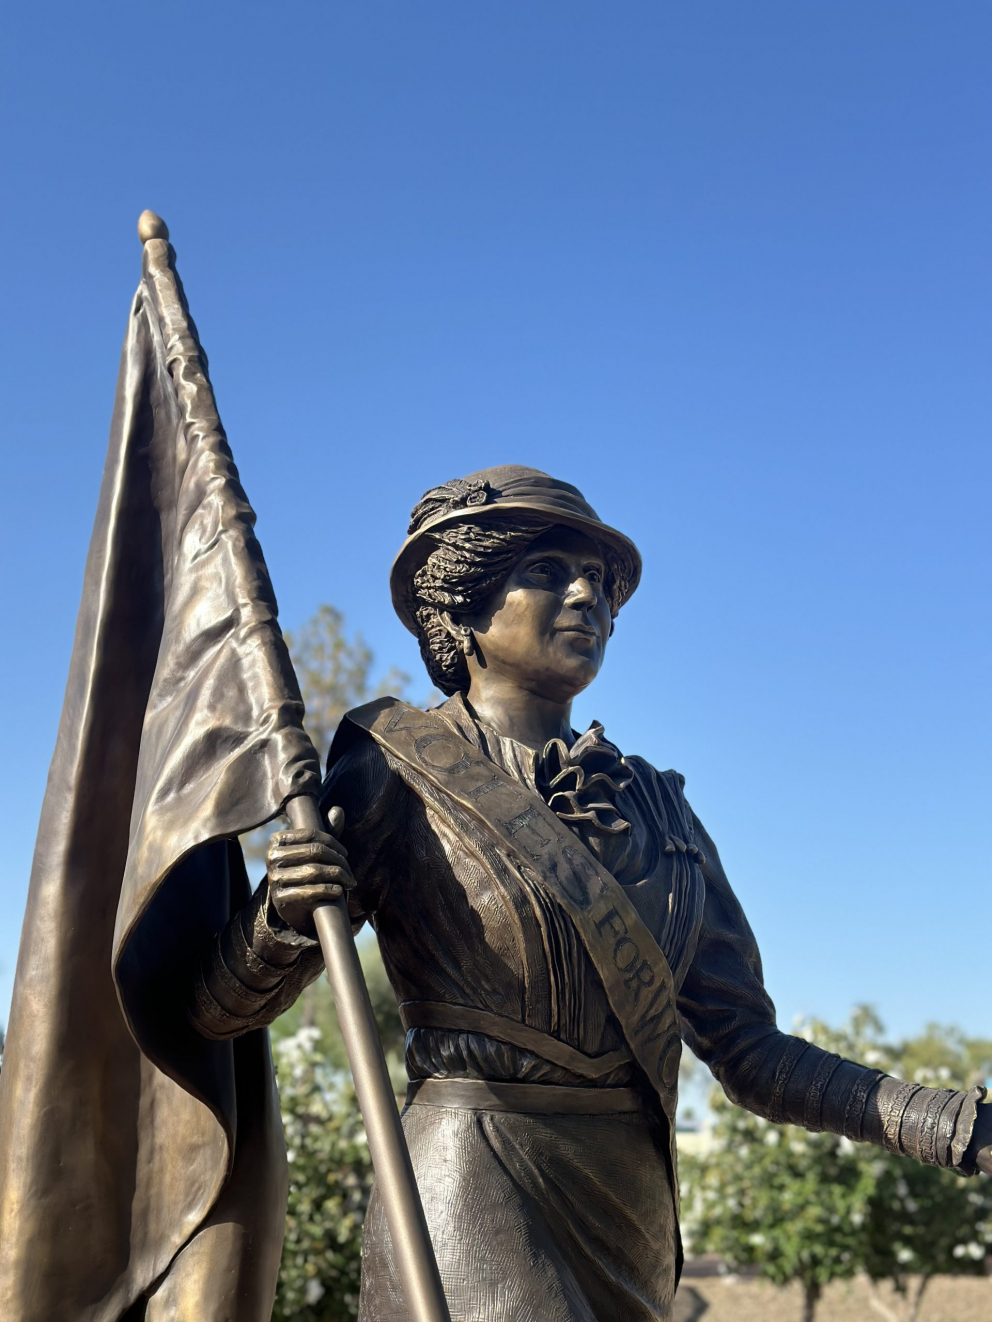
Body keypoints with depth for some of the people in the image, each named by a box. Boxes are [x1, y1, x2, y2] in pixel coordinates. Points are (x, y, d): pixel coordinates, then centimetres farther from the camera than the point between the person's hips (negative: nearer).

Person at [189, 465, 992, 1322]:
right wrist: (285, 914, -25)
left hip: (632, 1217, 6)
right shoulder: (401, 777, -3)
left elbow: (748, 1052, 8)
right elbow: (217, 1010, -3)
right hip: (472, 1189, -5)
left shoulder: (655, 805, 11)